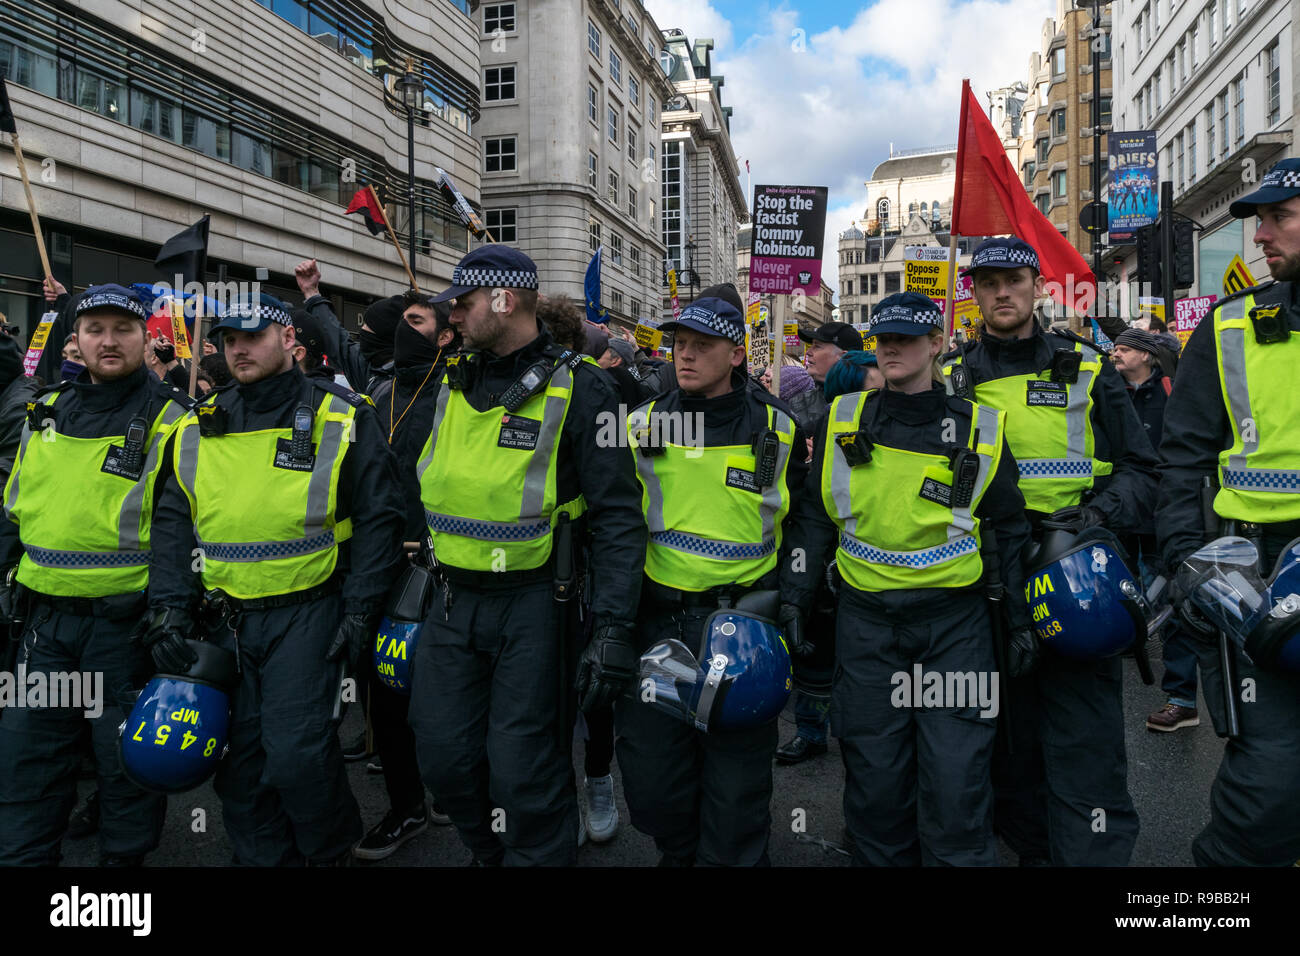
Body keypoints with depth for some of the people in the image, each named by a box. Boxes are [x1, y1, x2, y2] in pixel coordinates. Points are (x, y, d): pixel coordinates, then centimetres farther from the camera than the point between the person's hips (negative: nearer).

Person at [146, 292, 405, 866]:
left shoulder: (341, 419, -3)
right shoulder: (199, 428, 10)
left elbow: (377, 518, -5)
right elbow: (173, 522, 12)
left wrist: (359, 612, -10)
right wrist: (170, 607, 1)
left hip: (306, 614, -5)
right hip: (225, 619, 5)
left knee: (297, 754, -10)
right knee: (238, 760, 10)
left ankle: (331, 851, 19)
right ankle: (262, 859, 30)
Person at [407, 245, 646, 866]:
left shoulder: (577, 387, -11)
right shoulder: (453, 382, 9)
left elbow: (618, 515, -14)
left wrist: (613, 628, -18)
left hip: (532, 605, -6)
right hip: (453, 602, 6)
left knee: (524, 769, 2)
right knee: (444, 756, 13)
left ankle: (536, 856, 28)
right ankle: (491, 853, 38)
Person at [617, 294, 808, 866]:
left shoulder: (777, 428, 0)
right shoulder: (644, 425, 3)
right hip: (657, 621, 2)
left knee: (735, 783, 8)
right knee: (650, 776, 9)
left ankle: (732, 858, 34)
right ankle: (678, 855, 38)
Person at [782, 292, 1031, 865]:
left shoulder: (978, 429, 2)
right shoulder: (843, 421, 4)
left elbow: (1009, 528, 10)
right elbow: (813, 520, 8)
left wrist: (1021, 618, 9)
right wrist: (793, 604, 2)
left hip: (954, 623, -1)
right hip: (866, 620, 1)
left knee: (955, 785, 0)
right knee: (874, 781, 8)